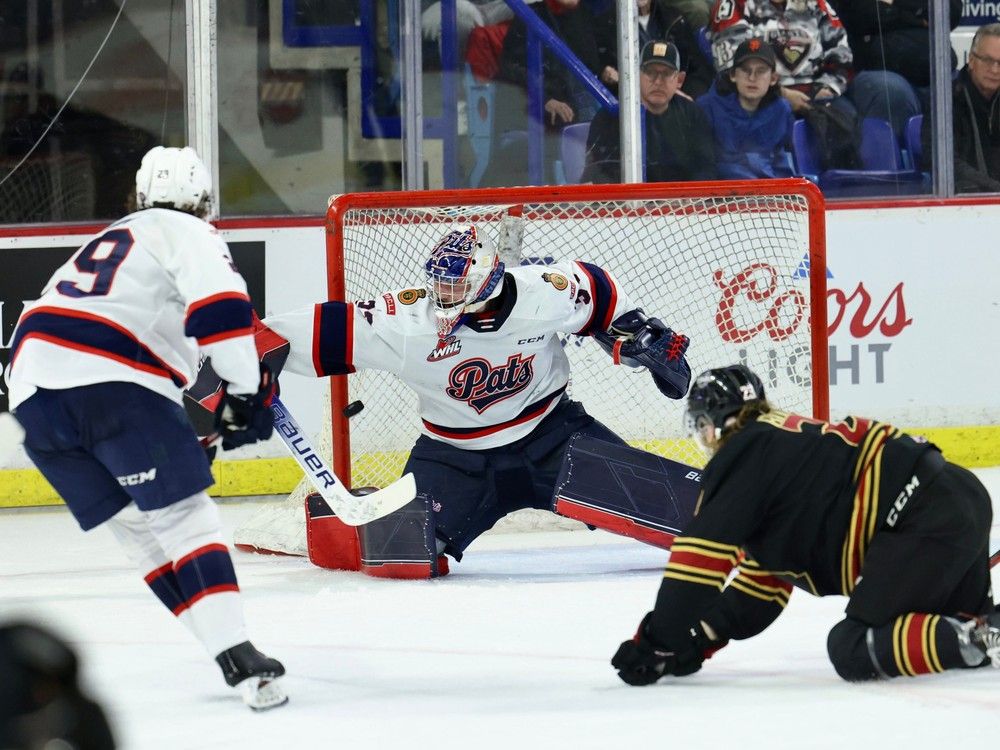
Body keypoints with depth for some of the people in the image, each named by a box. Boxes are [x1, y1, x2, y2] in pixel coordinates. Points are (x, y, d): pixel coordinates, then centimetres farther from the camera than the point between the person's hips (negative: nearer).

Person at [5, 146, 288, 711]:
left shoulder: (107, 242, 35)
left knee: (143, 530, 12)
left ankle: (229, 653, 7)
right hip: (113, 383, -7)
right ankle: (238, 656, -19)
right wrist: (246, 390, -2)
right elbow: (220, 305, -10)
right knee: (185, 517, -6)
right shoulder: (188, 234, 10)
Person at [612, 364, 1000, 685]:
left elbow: (702, 553, -7)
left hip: (924, 517, -10)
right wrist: (698, 641, 22)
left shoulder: (744, 452, -2)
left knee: (856, 651, -11)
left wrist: (658, 643, -2)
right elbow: (761, 585, 29)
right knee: (963, 618, 28)